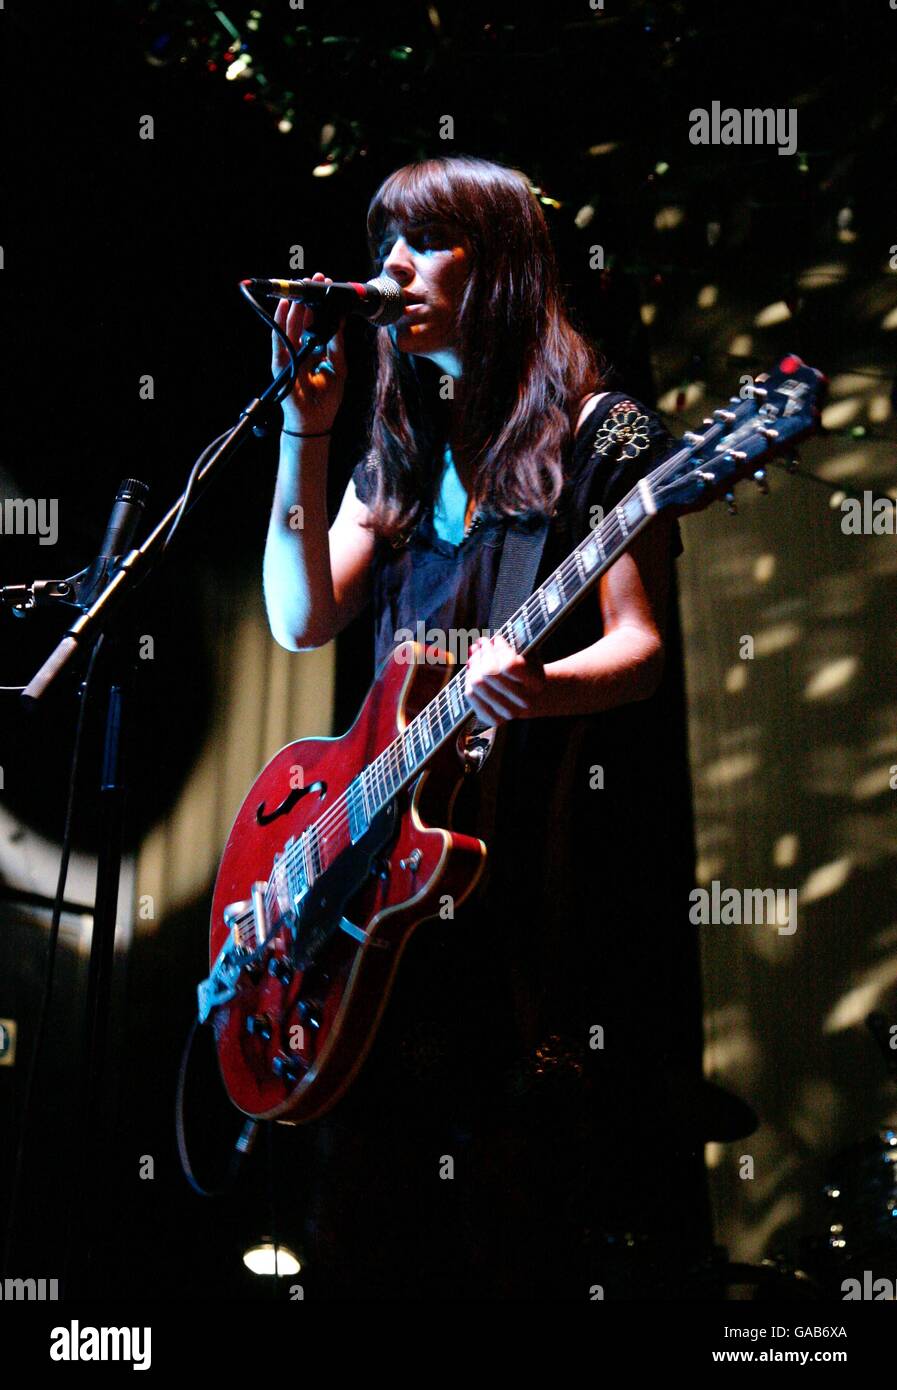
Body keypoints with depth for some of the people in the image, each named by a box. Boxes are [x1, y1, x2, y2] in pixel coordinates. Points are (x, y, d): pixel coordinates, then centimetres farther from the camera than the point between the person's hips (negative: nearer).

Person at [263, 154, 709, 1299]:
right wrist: (305, 431, -1)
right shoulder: (402, 445, 16)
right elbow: (300, 620, 6)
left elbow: (643, 645, -7)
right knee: (372, 1196, 8)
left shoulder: (600, 435, -2)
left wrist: (543, 689, -29)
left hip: (547, 849, -5)